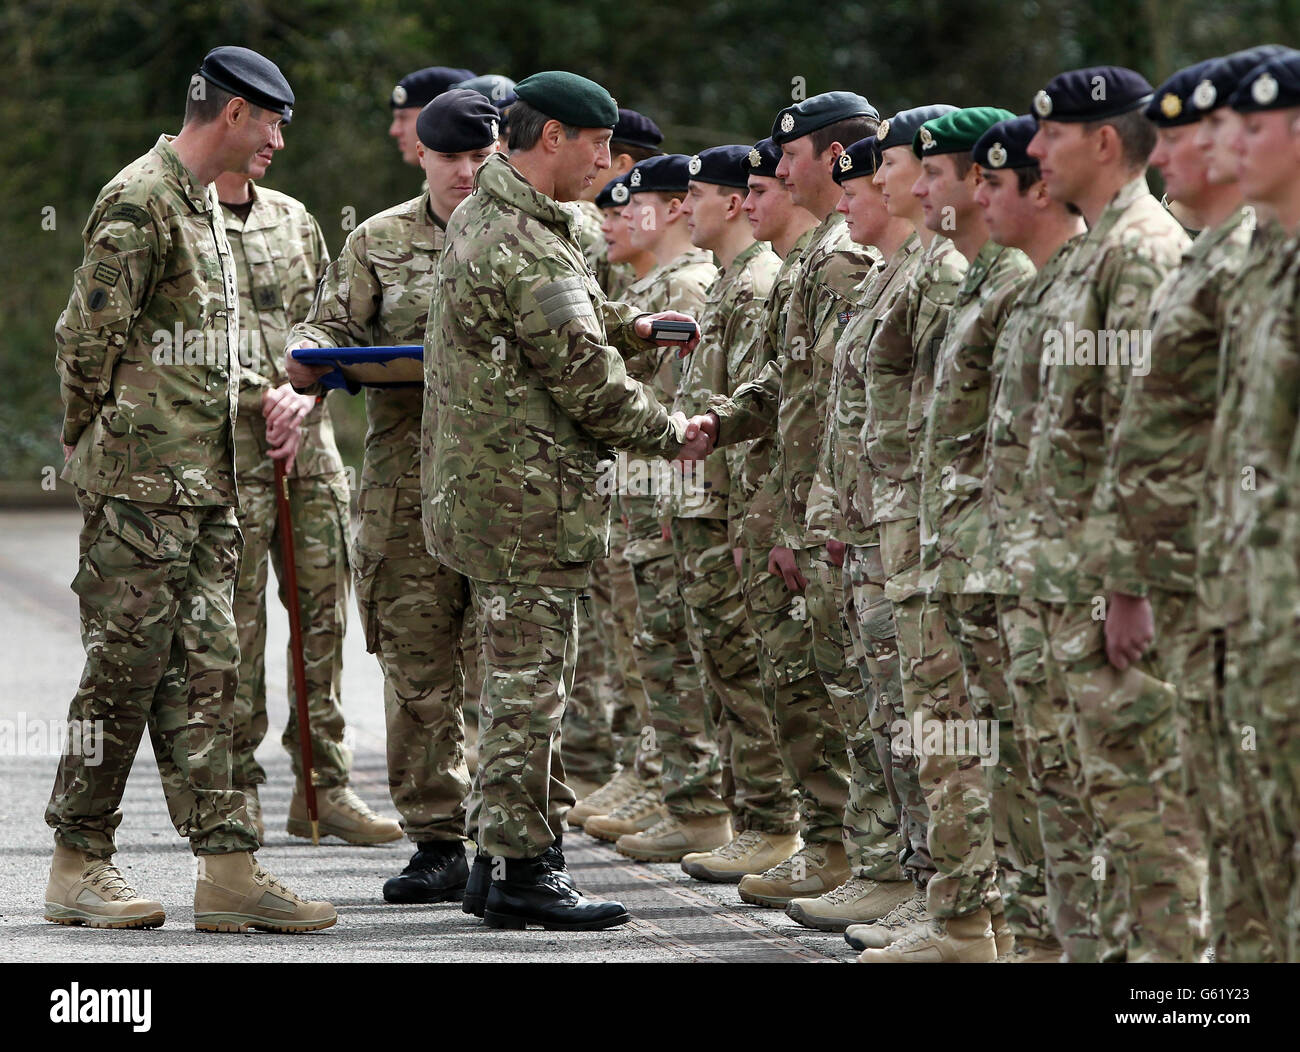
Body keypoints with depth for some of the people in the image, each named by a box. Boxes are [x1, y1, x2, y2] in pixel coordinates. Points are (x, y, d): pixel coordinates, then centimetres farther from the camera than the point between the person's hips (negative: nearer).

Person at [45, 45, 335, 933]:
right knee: (126, 669, -4)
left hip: (205, 487, 9)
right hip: (143, 486, -9)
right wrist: (99, 452, -8)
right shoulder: (140, 202, -12)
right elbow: (87, 340, -14)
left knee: (206, 671, 5)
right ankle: (78, 866, 5)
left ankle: (228, 868, 4)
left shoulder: (205, 204, 19)